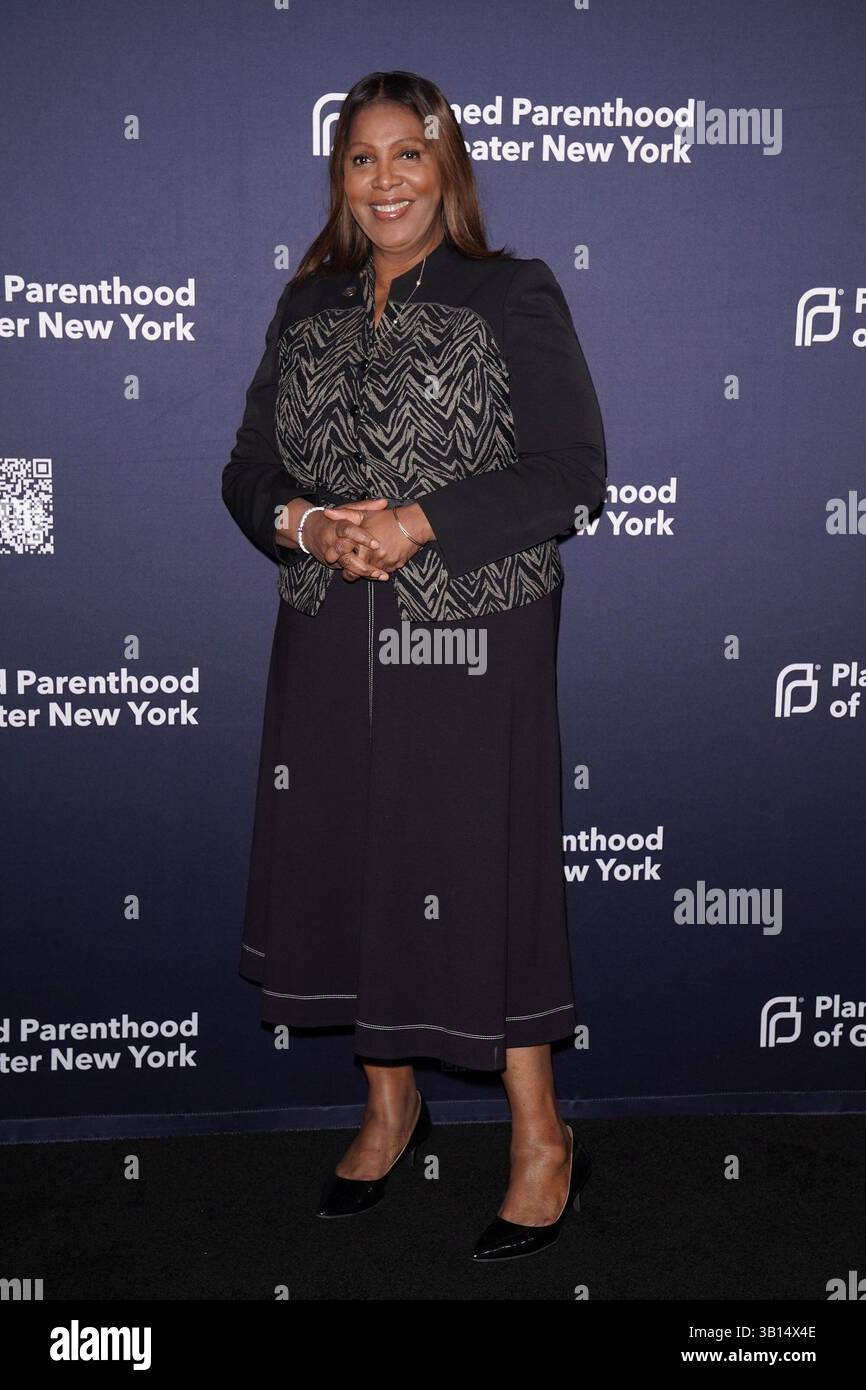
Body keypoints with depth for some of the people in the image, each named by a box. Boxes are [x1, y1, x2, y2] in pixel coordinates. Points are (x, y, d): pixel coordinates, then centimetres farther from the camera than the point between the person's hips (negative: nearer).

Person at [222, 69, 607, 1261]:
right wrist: (301, 522, -10)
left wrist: (422, 522, -18)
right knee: (342, 862, 10)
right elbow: (248, 470, 13)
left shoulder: (515, 298, -3)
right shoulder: (308, 310, 11)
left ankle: (543, 1141, 14)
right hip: (327, 648, 5)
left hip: (472, 646, -5)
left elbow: (573, 474, -9)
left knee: (476, 873, -3)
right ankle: (390, 1105, 31)